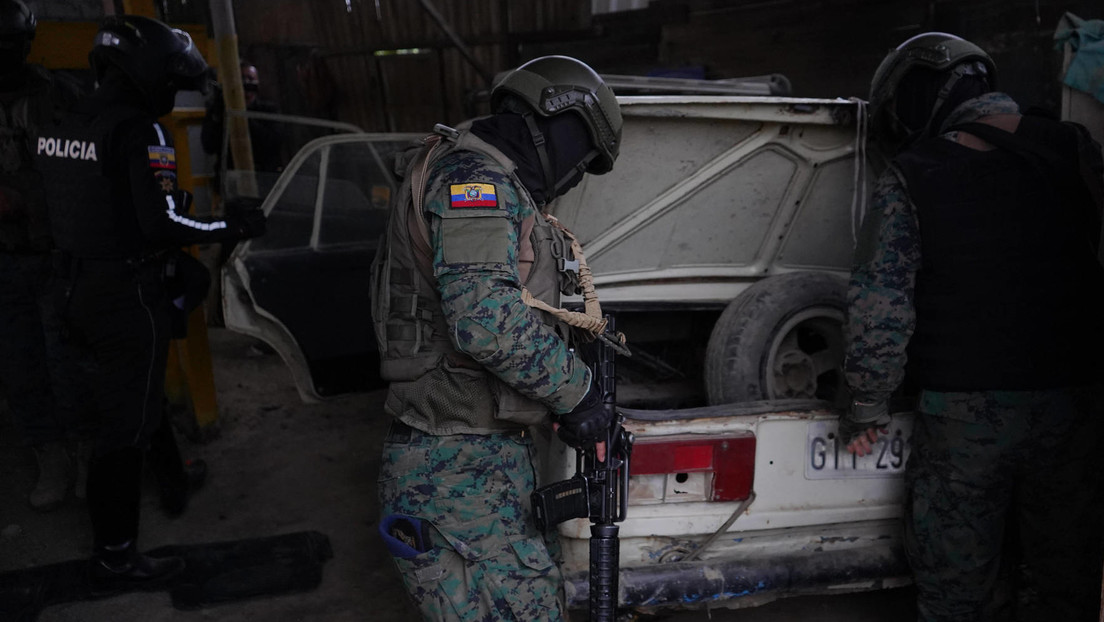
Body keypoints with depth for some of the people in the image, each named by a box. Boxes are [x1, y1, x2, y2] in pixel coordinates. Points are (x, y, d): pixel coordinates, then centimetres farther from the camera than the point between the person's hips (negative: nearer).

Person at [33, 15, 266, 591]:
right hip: (129, 299, -9)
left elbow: (77, 206, 12)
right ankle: (115, 558, 13)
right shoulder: (140, 131, -19)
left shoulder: (62, 125, 8)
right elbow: (163, 224, -24)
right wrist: (234, 228, -12)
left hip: (80, 289, 9)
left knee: (111, 408, 24)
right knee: (127, 424, 2)